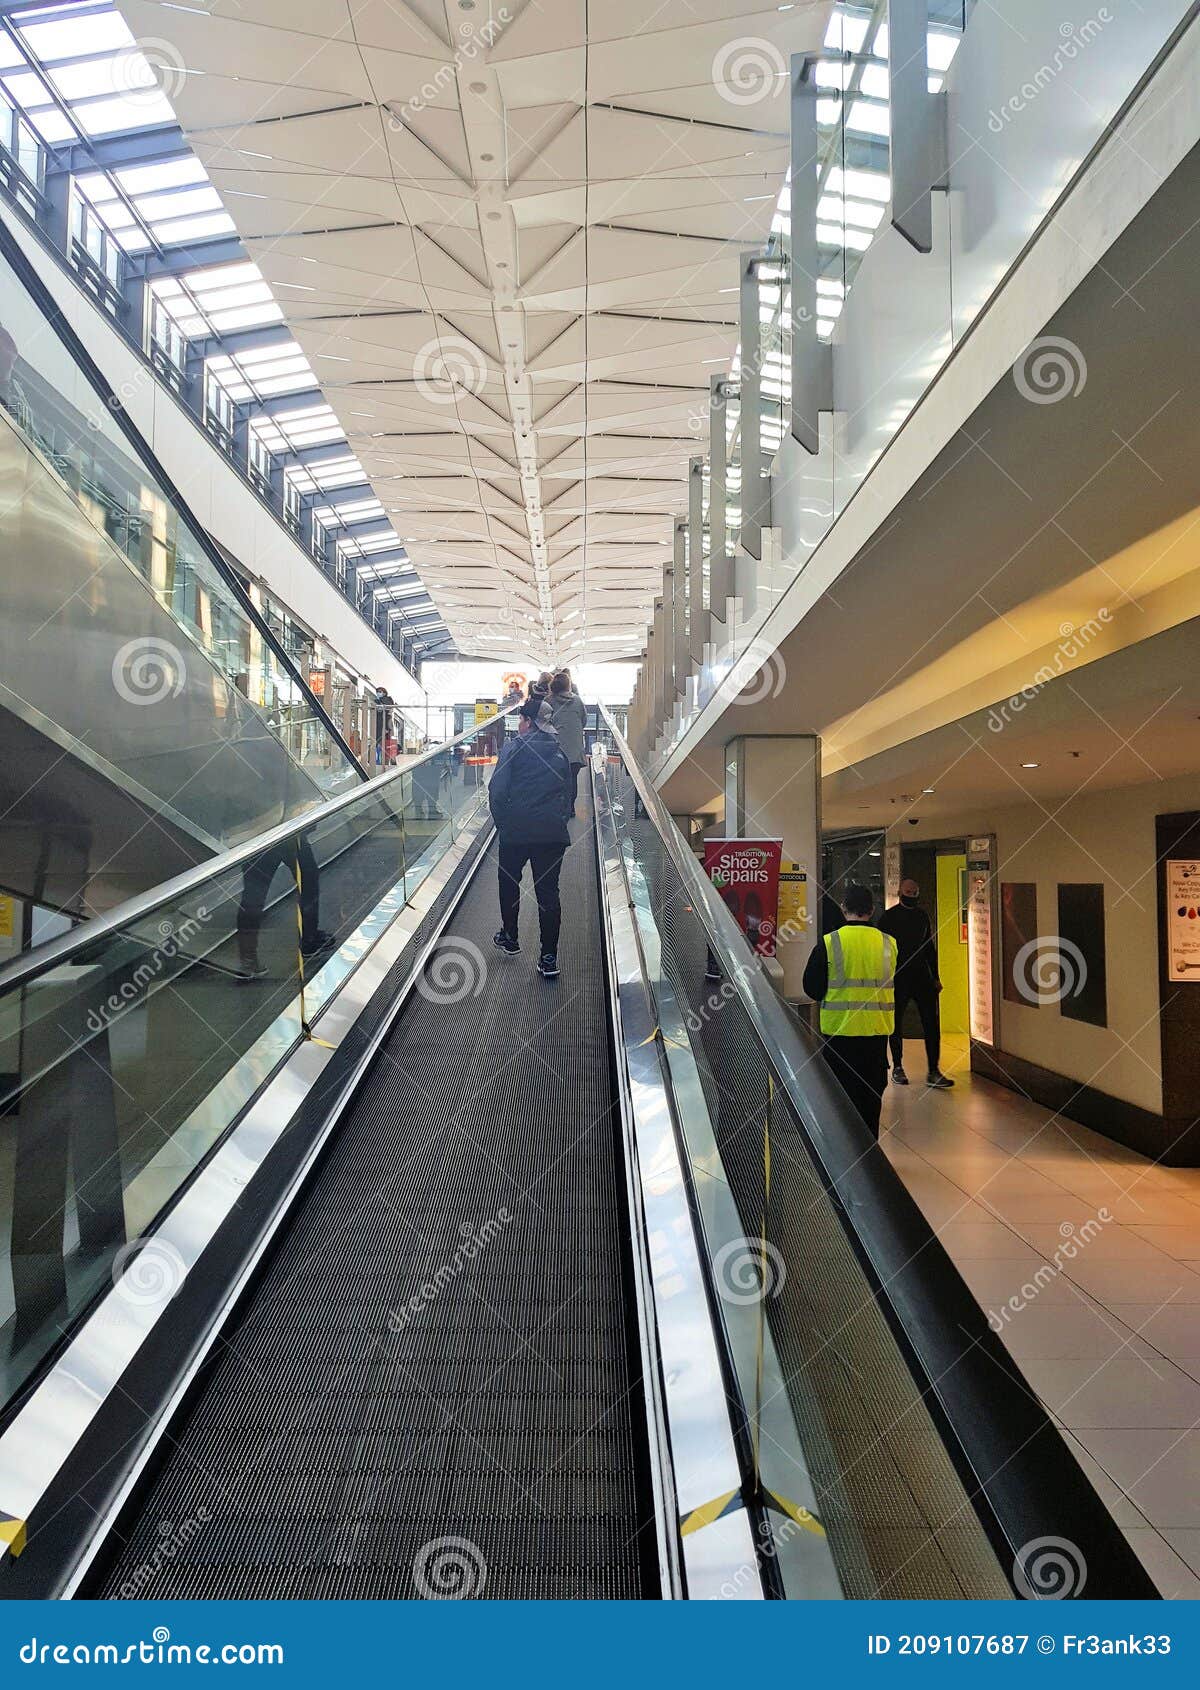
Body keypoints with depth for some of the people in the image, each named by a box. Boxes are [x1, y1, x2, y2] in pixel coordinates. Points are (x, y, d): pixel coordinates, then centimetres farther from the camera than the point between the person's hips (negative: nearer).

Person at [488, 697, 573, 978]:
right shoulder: (560, 753, 9)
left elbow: (497, 789, -11)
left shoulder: (515, 747, -6)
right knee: (548, 891, 5)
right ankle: (549, 958, 4)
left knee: (509, 882, 20)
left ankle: (509, 938, 34)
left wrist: (502, 822, 1)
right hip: (554, 834, 3)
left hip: (516, 831, -3)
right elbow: (567, 793, 12)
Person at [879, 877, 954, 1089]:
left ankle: (933, 1072, -4)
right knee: (896, 1024, 6)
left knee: (932, 1023, -5)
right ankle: (897, 1067, 20)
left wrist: (935, 977, 15)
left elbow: (930, 948, 19)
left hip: (921, 976, 4)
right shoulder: (888, 917, -2)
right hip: (898, 978, -4)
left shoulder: (922, 915, 13)